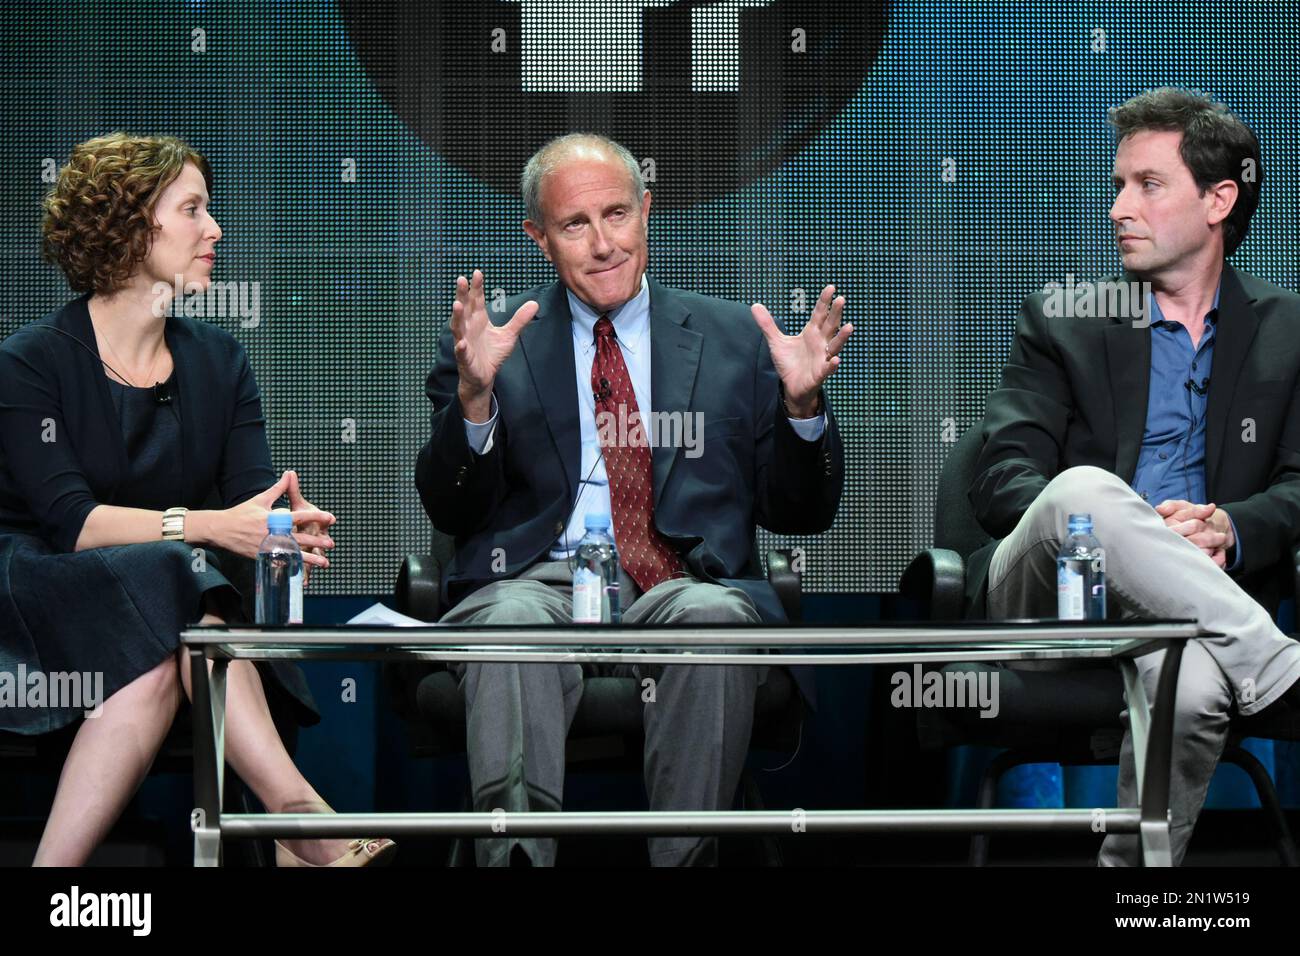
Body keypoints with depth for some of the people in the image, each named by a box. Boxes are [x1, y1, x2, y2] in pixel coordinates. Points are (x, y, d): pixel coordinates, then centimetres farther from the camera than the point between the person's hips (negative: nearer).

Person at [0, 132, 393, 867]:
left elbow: (254, 496, -3)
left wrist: (288, 526, -28)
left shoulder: (219, 360, 10)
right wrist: (207, 526, -32)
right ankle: (299, 814, -41)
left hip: (166, 613, 4)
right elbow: (72, 521, -18)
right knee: (164, 573, -35)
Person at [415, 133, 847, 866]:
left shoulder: (734, 338, 19)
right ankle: (517, 855, -36)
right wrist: (475, 397, -11)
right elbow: (451, 511, 6)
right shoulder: (494, 345, 16)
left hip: (688, 581, 1)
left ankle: (683, 859, -27)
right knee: (511, 620, -36)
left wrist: (802, 406, -4)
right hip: (543, 577, -1)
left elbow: (800, 516, 15)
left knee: (714, 616, -35)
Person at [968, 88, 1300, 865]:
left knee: (1192, 685, -39)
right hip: (1046, 597, 0)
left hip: (1185, 612, 0)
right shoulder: (1062, 322, 14)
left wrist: (1227, 529, -16)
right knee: (1085, 488, -36)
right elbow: (1000, 480, 1)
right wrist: (1092, 523, -20)